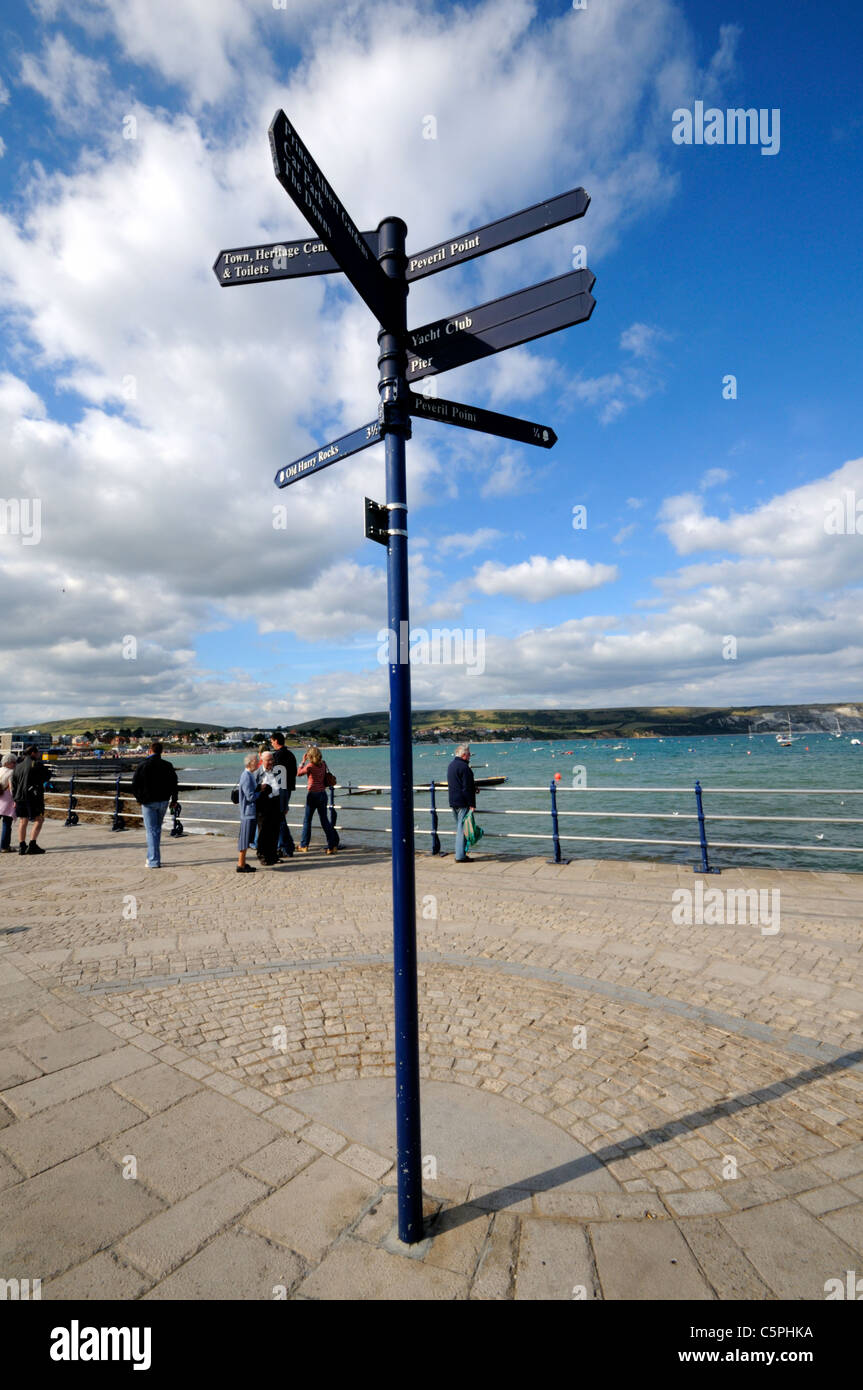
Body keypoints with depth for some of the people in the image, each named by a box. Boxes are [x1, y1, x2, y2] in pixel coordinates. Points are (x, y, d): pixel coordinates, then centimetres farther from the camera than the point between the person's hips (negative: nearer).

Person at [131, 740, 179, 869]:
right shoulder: (168, 766, 0)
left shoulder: (142, 766, -8)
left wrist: (139, 799, 6)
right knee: (157, 829, 17)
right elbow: (173, 785, 2)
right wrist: (174, 800, 10)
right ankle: (152, 857, 25)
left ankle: (154, 861, -4)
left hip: (148, 802, -3)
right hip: (163, 801, 3)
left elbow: (134, 785, -6)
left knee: (151, 831, -1)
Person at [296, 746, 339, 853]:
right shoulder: (323, 765, 2)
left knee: (307, 820, 10)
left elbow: (299, 773, 2)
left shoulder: (310, 766, -13)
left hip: (313, 794, -5)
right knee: (324, 820, 8)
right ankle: (332, 845, 0)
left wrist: (303, 762, 6)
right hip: (323, 794, 5)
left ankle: (304, 846, 19)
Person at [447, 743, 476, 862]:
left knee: (459, 827, 16)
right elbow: (467, 788, -19)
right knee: (462, 828, -5)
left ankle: (459, 854, 20)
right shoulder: (464, 767, -15)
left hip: (453, 802, 9)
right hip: (463, 802, -9)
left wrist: (473, 787, 25)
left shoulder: (451, 765, 15)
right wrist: (471, 804, -16)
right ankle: (460, 856, -4)